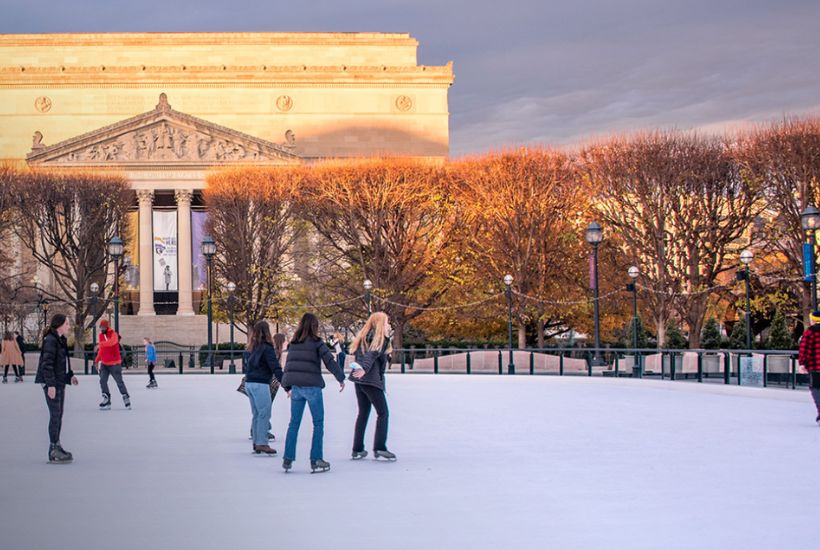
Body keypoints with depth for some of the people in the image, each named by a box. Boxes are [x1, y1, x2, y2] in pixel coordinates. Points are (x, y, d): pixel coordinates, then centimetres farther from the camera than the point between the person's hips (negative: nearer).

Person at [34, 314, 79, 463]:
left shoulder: (61, 340, 13)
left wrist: (70, 375, 17)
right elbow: (47, 364, -21)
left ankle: (56, 446, 20)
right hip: (51, 383, -10)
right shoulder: (50, 340, -17)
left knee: (59, 415, 13)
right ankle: (53, 450, -5)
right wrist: (51, 384, -23)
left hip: (60, 382, 10)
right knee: (55, 415, -8)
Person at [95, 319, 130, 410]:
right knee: (102, 381, -6)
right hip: (104, 364, 6)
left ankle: (126, 398, 18)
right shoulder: (101, 335, 10)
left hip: (115, 363, -6)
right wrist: (97, 360, 17)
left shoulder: (113, 335, -13)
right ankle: (106, 400, -2)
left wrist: (101, 344, -48)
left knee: (119, 382, 1)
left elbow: (112, 342, -37)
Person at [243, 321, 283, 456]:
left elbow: (245, 365, 18)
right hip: (260, 384, -8)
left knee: (256, 414, 13)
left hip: (249, 383, 8)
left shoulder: (250, 348, 12)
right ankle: (262, 443, -8)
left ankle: (256, 442, 15)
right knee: (264, 413, -5)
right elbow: (275, 367, -15)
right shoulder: (266, 348, -11)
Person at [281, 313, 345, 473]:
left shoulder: (293, 344, 9)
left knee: (294, 423, 11)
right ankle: (316, 461, 1)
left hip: (296, 387, 5)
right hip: (312, 386, -5)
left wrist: (288, 386, 23)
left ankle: (288, 459, 10)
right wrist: (341, 379, 0)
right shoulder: (316, 342, -6)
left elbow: (288, 365, 14)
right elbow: (330, 361, -11)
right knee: (318, 423, 4)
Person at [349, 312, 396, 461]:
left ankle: (357, 449, 13)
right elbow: (372, 354, -23)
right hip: (372, 380, -8)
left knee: (363, 413, 14)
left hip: (359, 380, 8)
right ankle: (379, 448, -10)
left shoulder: (364, 336, 16)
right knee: (383, 413, -2)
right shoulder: (380, 338, -8)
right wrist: (365, 369, -38)